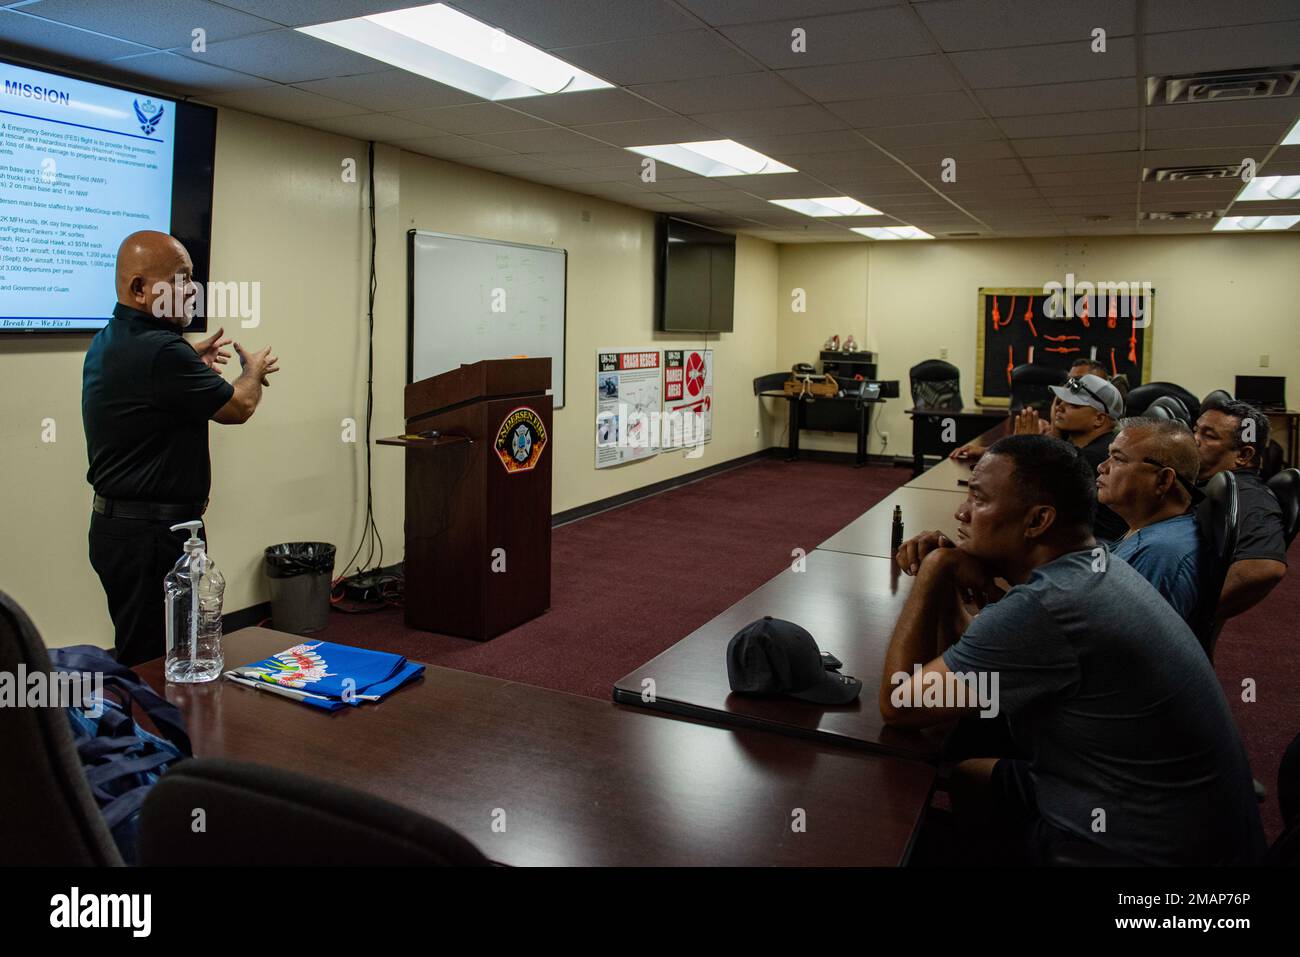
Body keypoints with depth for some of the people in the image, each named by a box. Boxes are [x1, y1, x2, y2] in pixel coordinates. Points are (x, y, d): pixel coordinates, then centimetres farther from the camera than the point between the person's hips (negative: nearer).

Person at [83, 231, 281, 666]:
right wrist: (254, 371, 10)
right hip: (152, 533, -10)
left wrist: (191, 362, 26)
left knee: (138, 658, 18)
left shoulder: (109, 340, 9)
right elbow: (237, 408, -10)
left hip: (116, 525, 10)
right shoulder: (160, 352, -23)